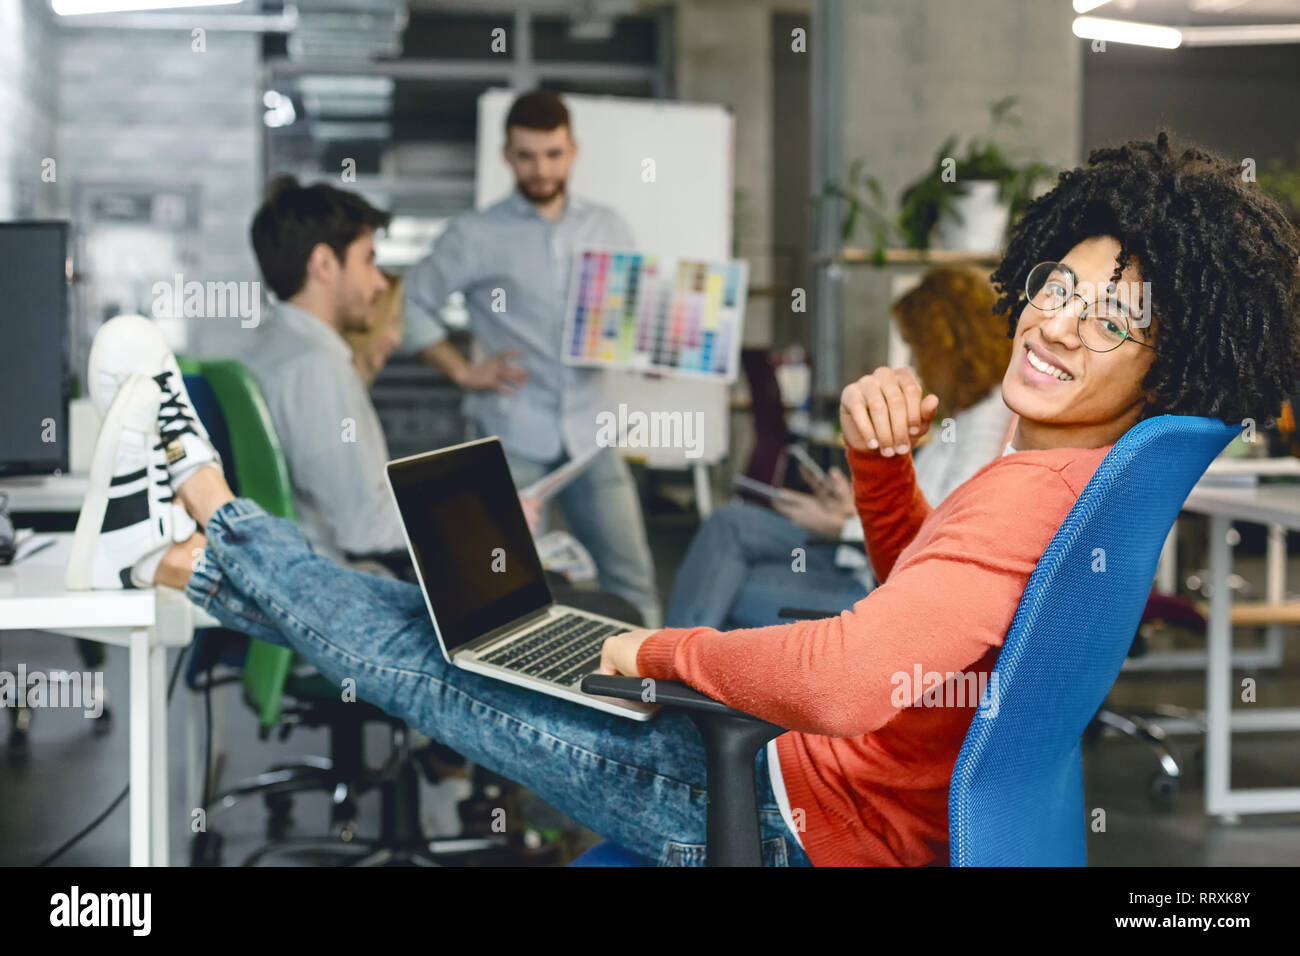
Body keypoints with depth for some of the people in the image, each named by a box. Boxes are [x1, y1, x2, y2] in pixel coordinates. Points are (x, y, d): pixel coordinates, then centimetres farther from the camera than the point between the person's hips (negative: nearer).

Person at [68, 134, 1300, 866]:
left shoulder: (1039, 495, -30)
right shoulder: (1075, 475, 1)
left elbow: (850, 679, -44)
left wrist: (666, 649, -25)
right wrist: (877, 459, -3)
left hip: (797, 830, -9)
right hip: (816, 788, 9)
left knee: (437, 657, 5)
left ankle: (214, 527, 29)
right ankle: (217, 550, 39)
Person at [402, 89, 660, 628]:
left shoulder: (608, 229, 10)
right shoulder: (475, 235, 0)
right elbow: (411, 303, 3)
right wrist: (463, 372, -4)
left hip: (589, 432, 3)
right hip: (511, 436, -3)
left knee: (632, 578, 3)